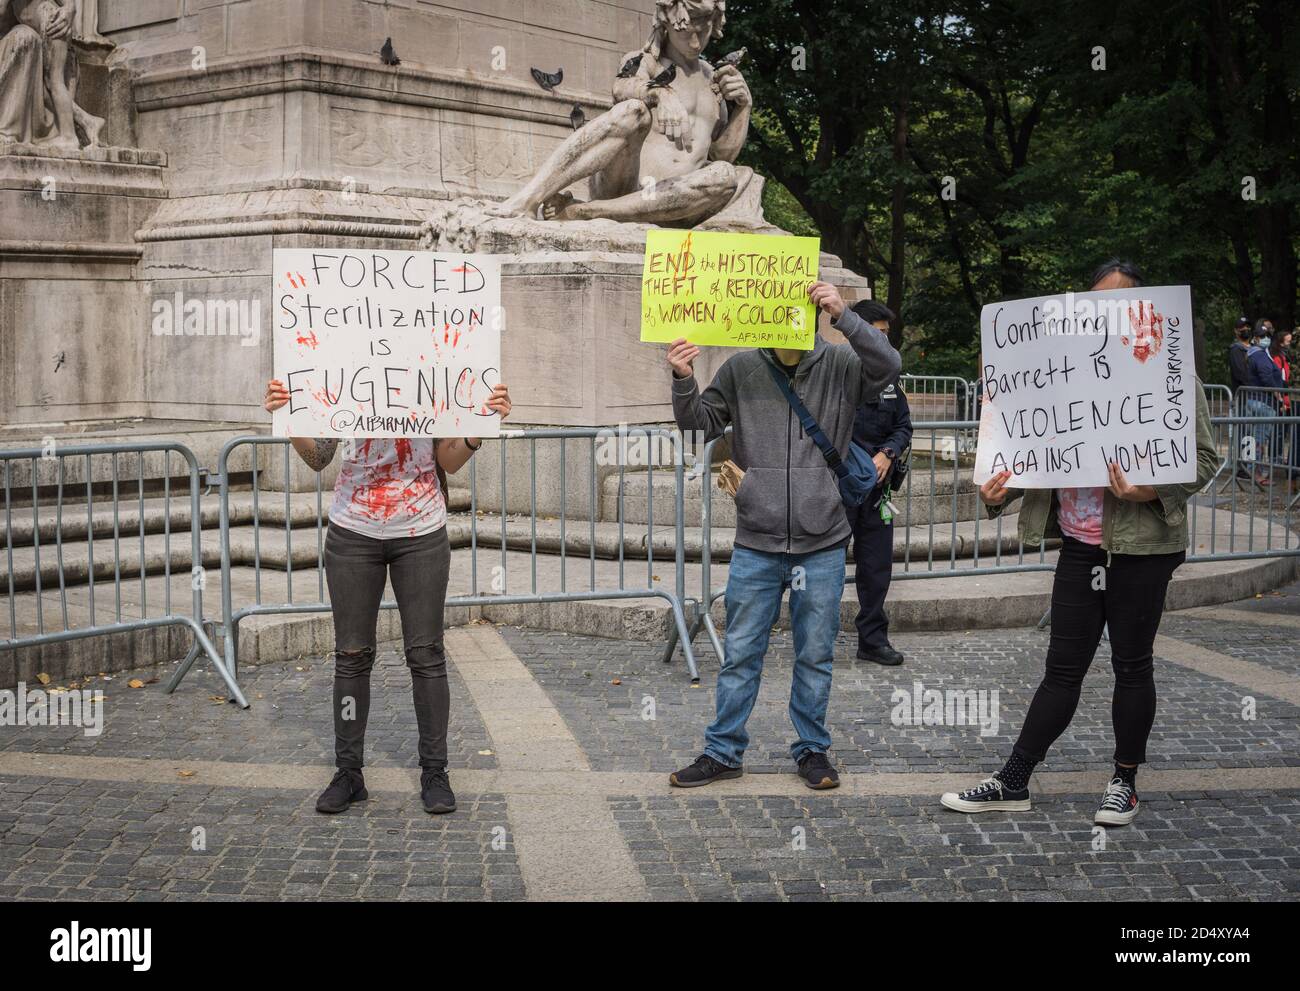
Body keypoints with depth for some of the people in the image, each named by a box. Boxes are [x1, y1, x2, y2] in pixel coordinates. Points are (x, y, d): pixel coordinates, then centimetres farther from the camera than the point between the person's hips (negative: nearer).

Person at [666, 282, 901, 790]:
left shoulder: (839, 365, -2)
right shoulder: (741, 368, 1)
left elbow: (888, 366, -19)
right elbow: (700, 421, 4)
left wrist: (844, 315, -30)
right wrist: (683, 381, -16)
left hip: (822, 545, 0)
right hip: (756, 544, 1)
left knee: (815, 656, 11)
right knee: (740, 655, 9)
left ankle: (812, 749, 26)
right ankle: (723, 752, 21)